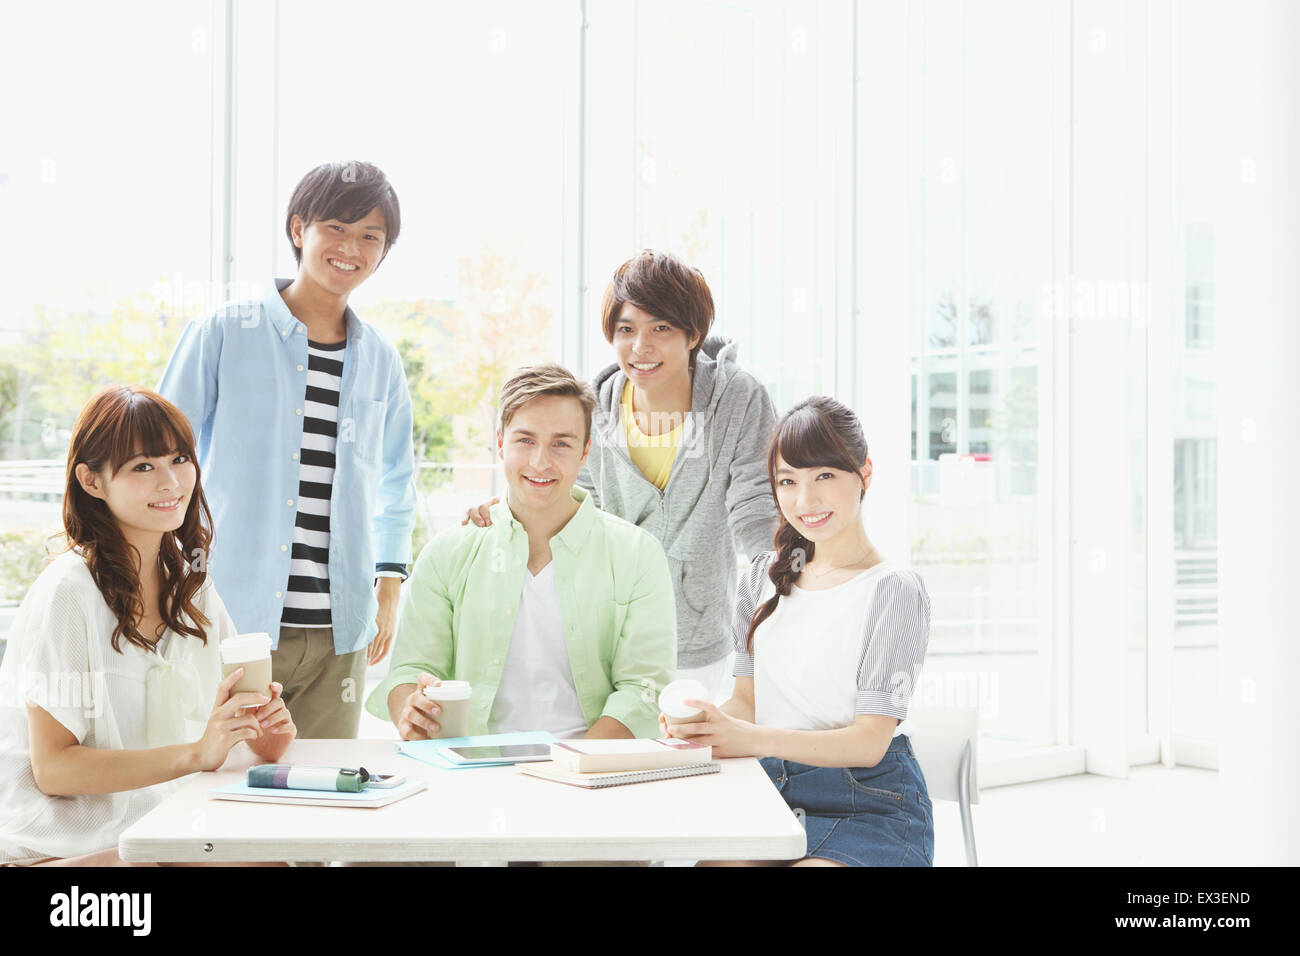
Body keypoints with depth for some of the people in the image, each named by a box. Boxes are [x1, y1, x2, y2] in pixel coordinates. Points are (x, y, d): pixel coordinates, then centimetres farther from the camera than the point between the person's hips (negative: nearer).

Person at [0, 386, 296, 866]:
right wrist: (196, 754, -26)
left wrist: (259, 738, -12)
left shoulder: (190, 583, 7)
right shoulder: (68, 592, -15)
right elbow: (52, 767, -16)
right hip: (57, 848, -6)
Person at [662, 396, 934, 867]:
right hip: (773, 795, 5)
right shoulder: (764, 577, 12)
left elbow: (869, 741, -14)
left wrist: (752, 739, -29)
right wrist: (701, 726, -11)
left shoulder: (894, 590, -7)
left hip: (871, 810, -5)